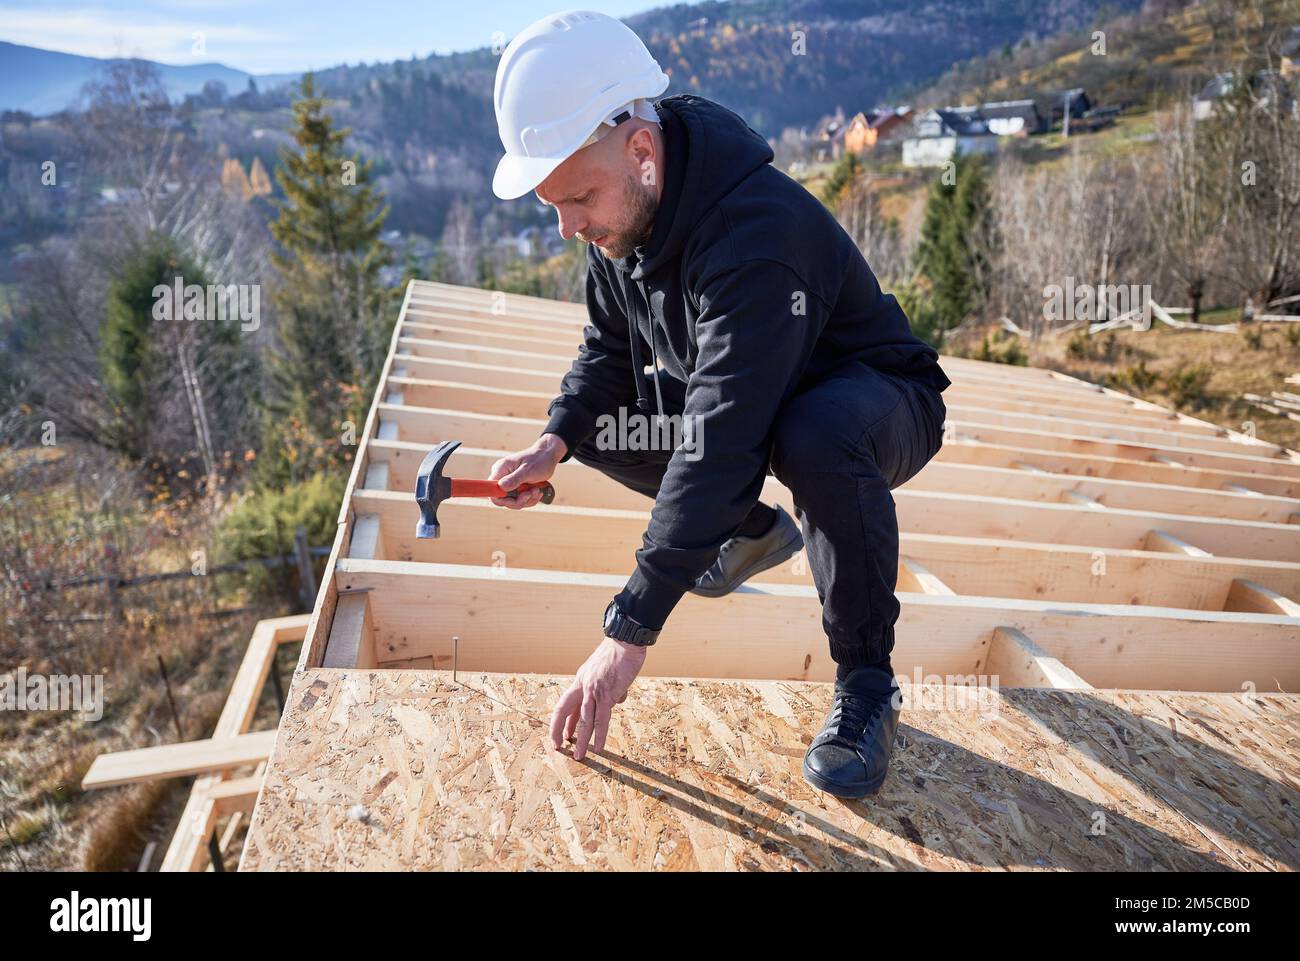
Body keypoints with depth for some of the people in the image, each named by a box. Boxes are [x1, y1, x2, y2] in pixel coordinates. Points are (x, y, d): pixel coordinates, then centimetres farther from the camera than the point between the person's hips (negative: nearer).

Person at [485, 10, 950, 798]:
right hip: (751, 398, 8)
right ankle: (756, 532, 14)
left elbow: (722, 446, -41)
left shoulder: (757, 232, -36)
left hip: (881, 402, -7)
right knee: (596, 417, -6)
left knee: (817, 436, -42)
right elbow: (609, 351, 3)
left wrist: (629, 634, -40)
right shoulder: (623, 213, -8)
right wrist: (556, 443, -18)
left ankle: (867, 683, -19)